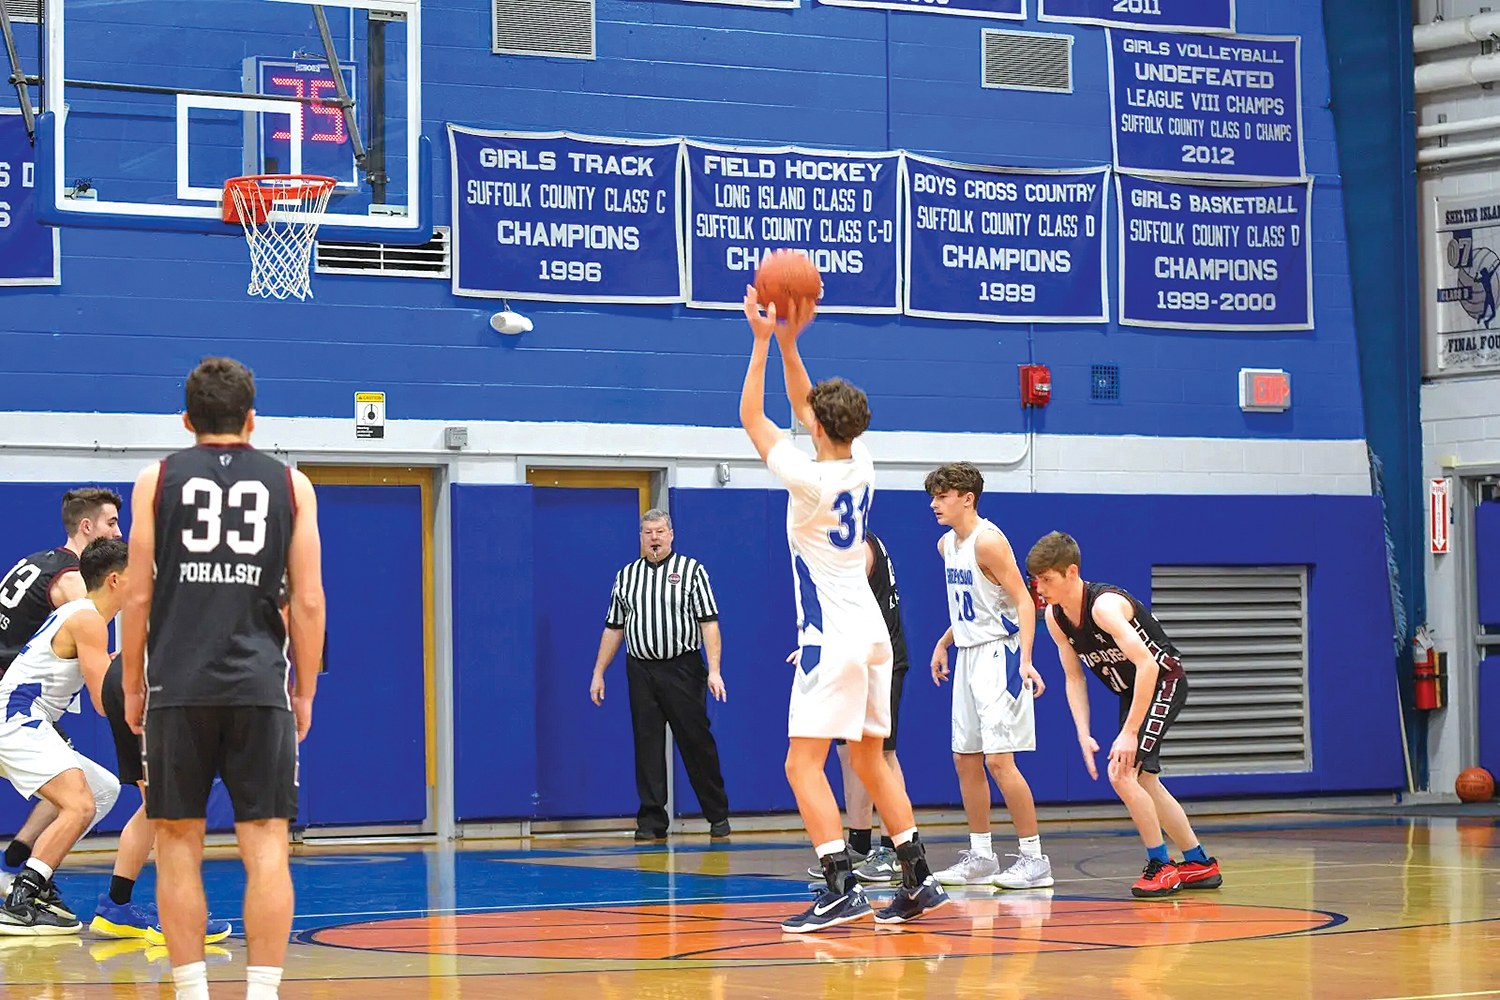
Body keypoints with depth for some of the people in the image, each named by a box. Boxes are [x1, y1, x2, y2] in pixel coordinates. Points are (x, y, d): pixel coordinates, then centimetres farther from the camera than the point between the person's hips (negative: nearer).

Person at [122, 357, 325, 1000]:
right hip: (260, 685, 0)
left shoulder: (157, 481, 6)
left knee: (178, 843, 8)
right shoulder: (291, 485, 8)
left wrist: (132, 685, 13)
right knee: (265, 843, 1)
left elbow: (139, 596, 3)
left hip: (178, 687, 0)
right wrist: (305, 692, 13)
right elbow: (308, 601, 4)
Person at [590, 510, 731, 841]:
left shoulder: (691, 571, 3)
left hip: (683, 668, -3)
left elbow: (708, 623, -3)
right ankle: (651, 820, 5)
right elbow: (613, 628, 17)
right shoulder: (625, 576, 13)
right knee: (647, 745, 1)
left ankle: (718, 815, 9)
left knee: (696, 740, -2)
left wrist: (714, 670, -13)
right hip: (641, 671, 3)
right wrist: (598, 673, 13)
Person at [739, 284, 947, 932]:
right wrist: (788, 341, 14)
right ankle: (918, 881, 15)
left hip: (832, 638, -8)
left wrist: (763, 340, -8)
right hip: (871, 633, 9)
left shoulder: (811, 481, -17)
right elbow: (804, 406, 20)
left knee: (803, 761, -9)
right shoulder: (860, 465, 5)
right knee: (870, 759, 15)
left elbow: (751, 418, -9)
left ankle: (842, 887, -19)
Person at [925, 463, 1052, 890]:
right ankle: (980, 857, 19)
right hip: (968, 657, 9)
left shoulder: (988, 541, -15)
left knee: (999, 759, -13)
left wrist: (1025, 658, -27)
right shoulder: (946, 545, 12)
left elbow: (1023, 600, -18)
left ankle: (1034, 859, -7)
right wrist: (944, 642, 22)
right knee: (965, 758, 10)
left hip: (998, 655, -9)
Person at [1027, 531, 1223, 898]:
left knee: (1122, 773, -20)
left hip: (1163, 682, -9)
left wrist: (1129, 732, -36)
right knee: (1143, 781, 16)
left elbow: (1148, 665, -36)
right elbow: (1075, 679, 2)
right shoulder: (1054, 616, -5)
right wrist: (1084, 735, -10)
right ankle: (1199, 864, 29)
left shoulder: (1104, 605, -30)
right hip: (1132, 689, 9)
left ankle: (1161, 865, -7)